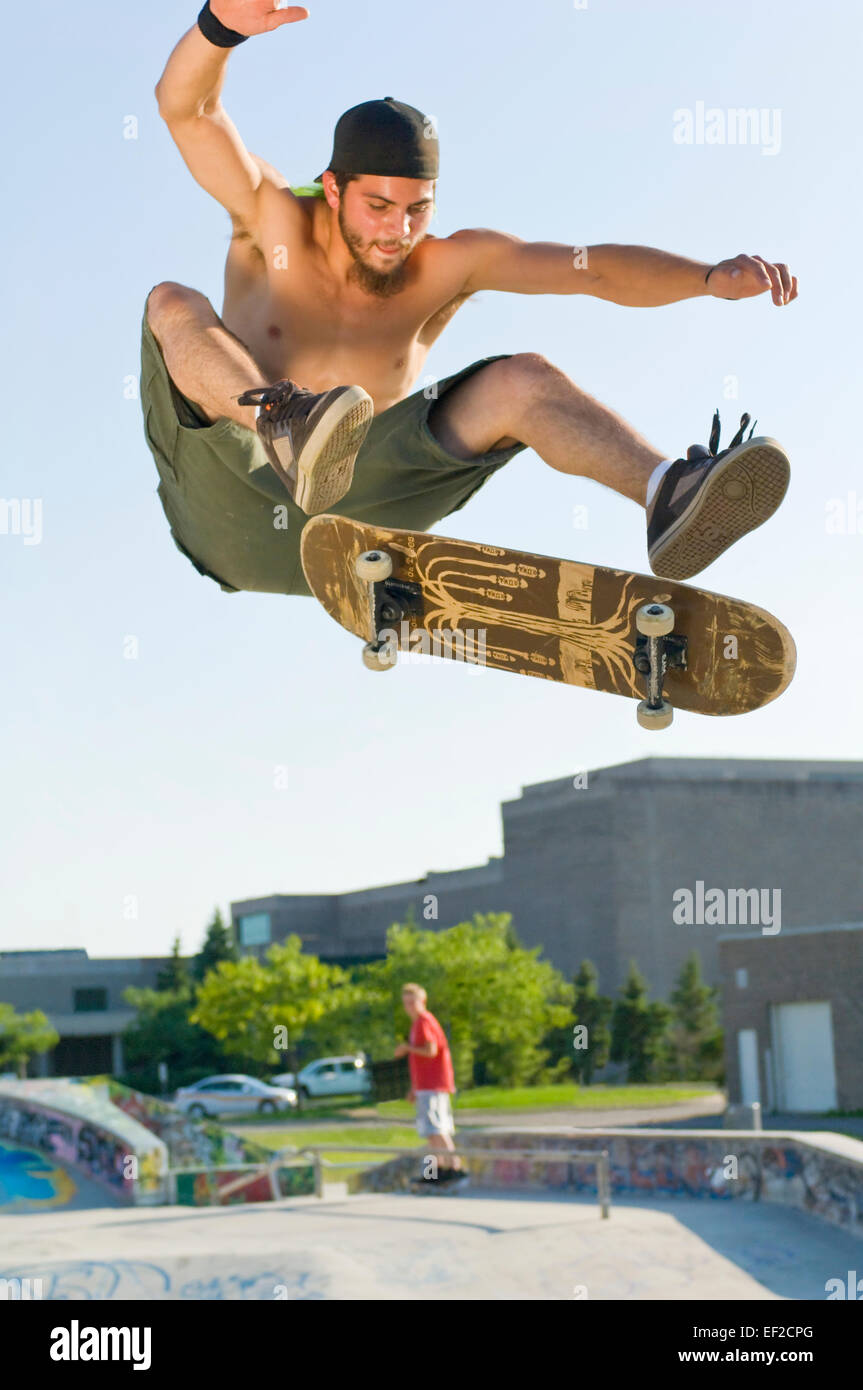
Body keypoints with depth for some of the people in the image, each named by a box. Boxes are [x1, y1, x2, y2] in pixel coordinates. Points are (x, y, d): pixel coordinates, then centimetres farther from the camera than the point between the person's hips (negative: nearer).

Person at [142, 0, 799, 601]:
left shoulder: (446, 265, 2)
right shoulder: (274, 220, -2)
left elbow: (593, 268, -8)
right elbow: (186, 107, -16)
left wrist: (710, 276, -24)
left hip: (344, 515, 2)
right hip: (228, 516, -2)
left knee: (523, 379, -15)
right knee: (172, 304, -24)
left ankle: (667, 495, -40)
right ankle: (288, 428, -53)